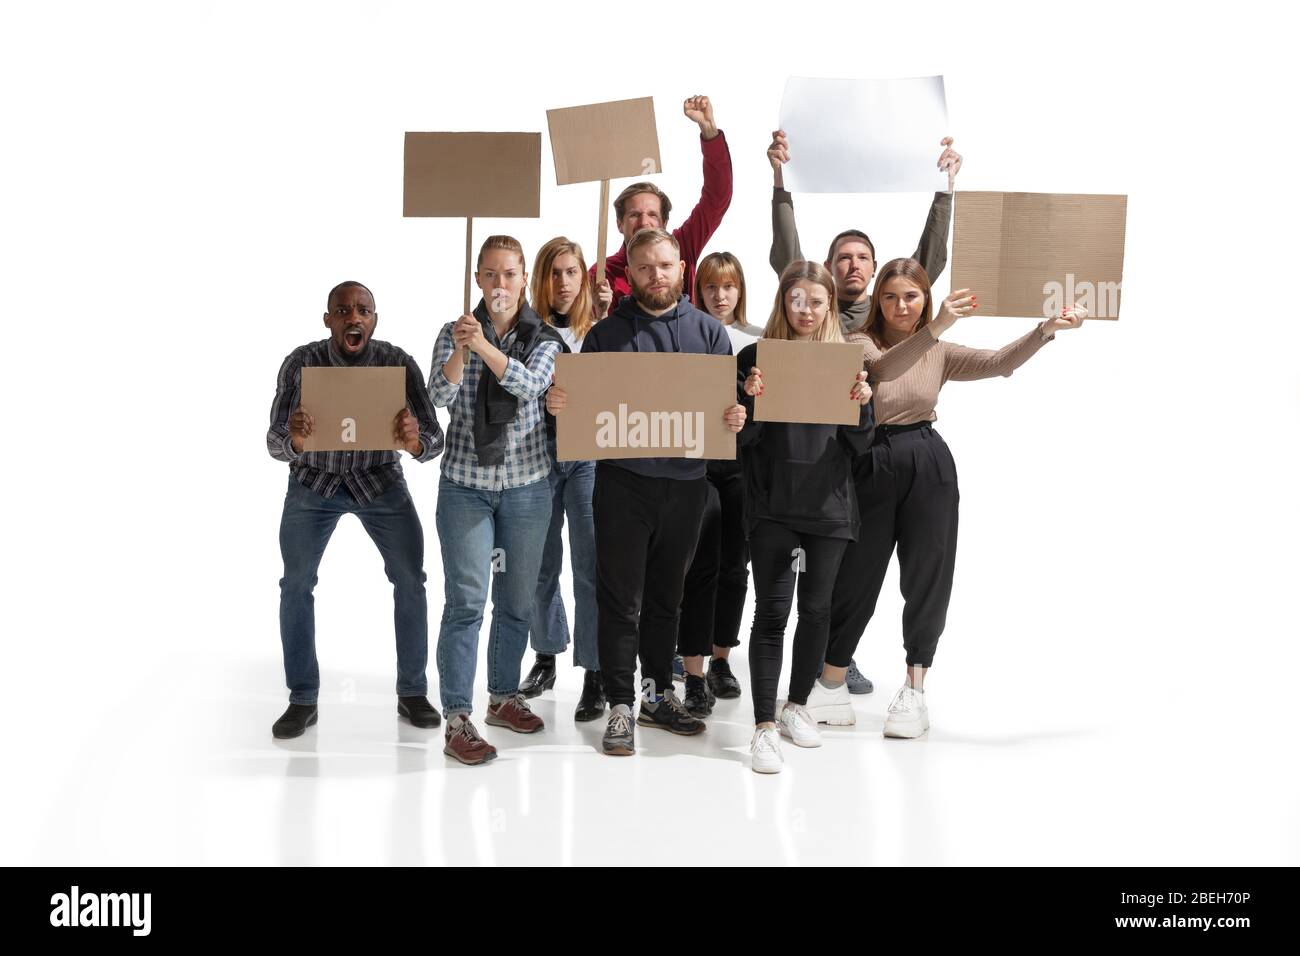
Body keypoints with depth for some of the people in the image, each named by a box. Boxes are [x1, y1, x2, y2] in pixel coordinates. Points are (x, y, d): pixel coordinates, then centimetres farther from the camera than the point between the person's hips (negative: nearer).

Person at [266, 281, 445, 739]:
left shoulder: (398, 362, -21)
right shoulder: (301, 362, -21)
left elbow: (435, 439, -24)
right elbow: (275, 444, -24)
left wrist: (415, 442, -48)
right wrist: (293, 439, -48)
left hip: (379, 479, 0)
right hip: (313, 482, 0)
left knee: (410, 579, -5)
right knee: (296, 584, -3)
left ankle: (412, 692, 9)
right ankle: (302, 700, 10)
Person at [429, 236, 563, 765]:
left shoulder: (544, 338, 2)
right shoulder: (454, 333, 3)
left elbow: (530, 385, -17)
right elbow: (440, 394, -12)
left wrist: (485, 347, -31)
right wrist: (460, 350, -30)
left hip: (526, 486, 2)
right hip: (465, 485, -2)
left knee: (517, 600, 11)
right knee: (466, 600, -8)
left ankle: (504, 696, 28)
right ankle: (457, 719, -5)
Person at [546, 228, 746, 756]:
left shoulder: (708, 331, 8)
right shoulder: (606, 333, 4)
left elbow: (730, 400, 7)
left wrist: (736, 417, -15)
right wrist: (559, 404, -16)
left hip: (685, 481, 2)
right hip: (623, 481, -2)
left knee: (666, 595, 14)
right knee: (621, 599, 0)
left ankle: (659, 693, 27)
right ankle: (620, 706, 8)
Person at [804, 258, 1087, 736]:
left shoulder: (940, 353, 9)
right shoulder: (859, 344, -2)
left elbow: (1000, 362, -3)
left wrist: (1047, 328, -17)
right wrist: (936, 328, -38)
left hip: (929, 467, 3)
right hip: (871, 467, -2)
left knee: (926, 576, 5)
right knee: (854, 576, 4)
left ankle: (914, 691, 18)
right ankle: (831, 688, 17)